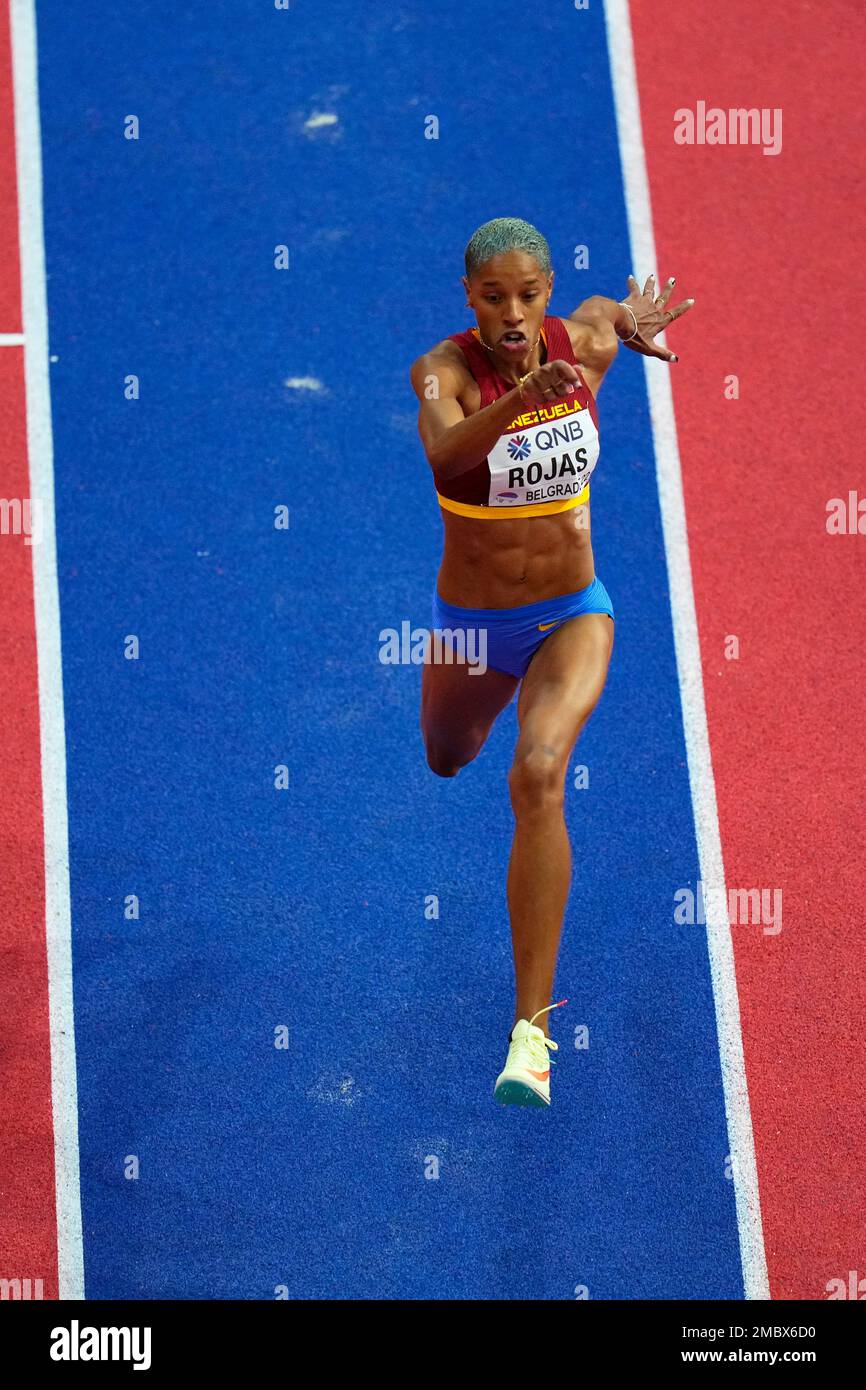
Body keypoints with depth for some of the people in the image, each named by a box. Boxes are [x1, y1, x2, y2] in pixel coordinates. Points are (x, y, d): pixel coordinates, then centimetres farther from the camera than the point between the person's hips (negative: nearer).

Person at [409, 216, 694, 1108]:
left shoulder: (586, 342, -13)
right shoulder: (442, 370, -22)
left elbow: (617, 308, 13)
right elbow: (445, 452, -48)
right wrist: (524, 396, -60)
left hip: (573, 616, -1)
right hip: (469, 625, 1)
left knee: (538, 775, -29)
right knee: (447, 762, 30)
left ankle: (531, 1032, -27)